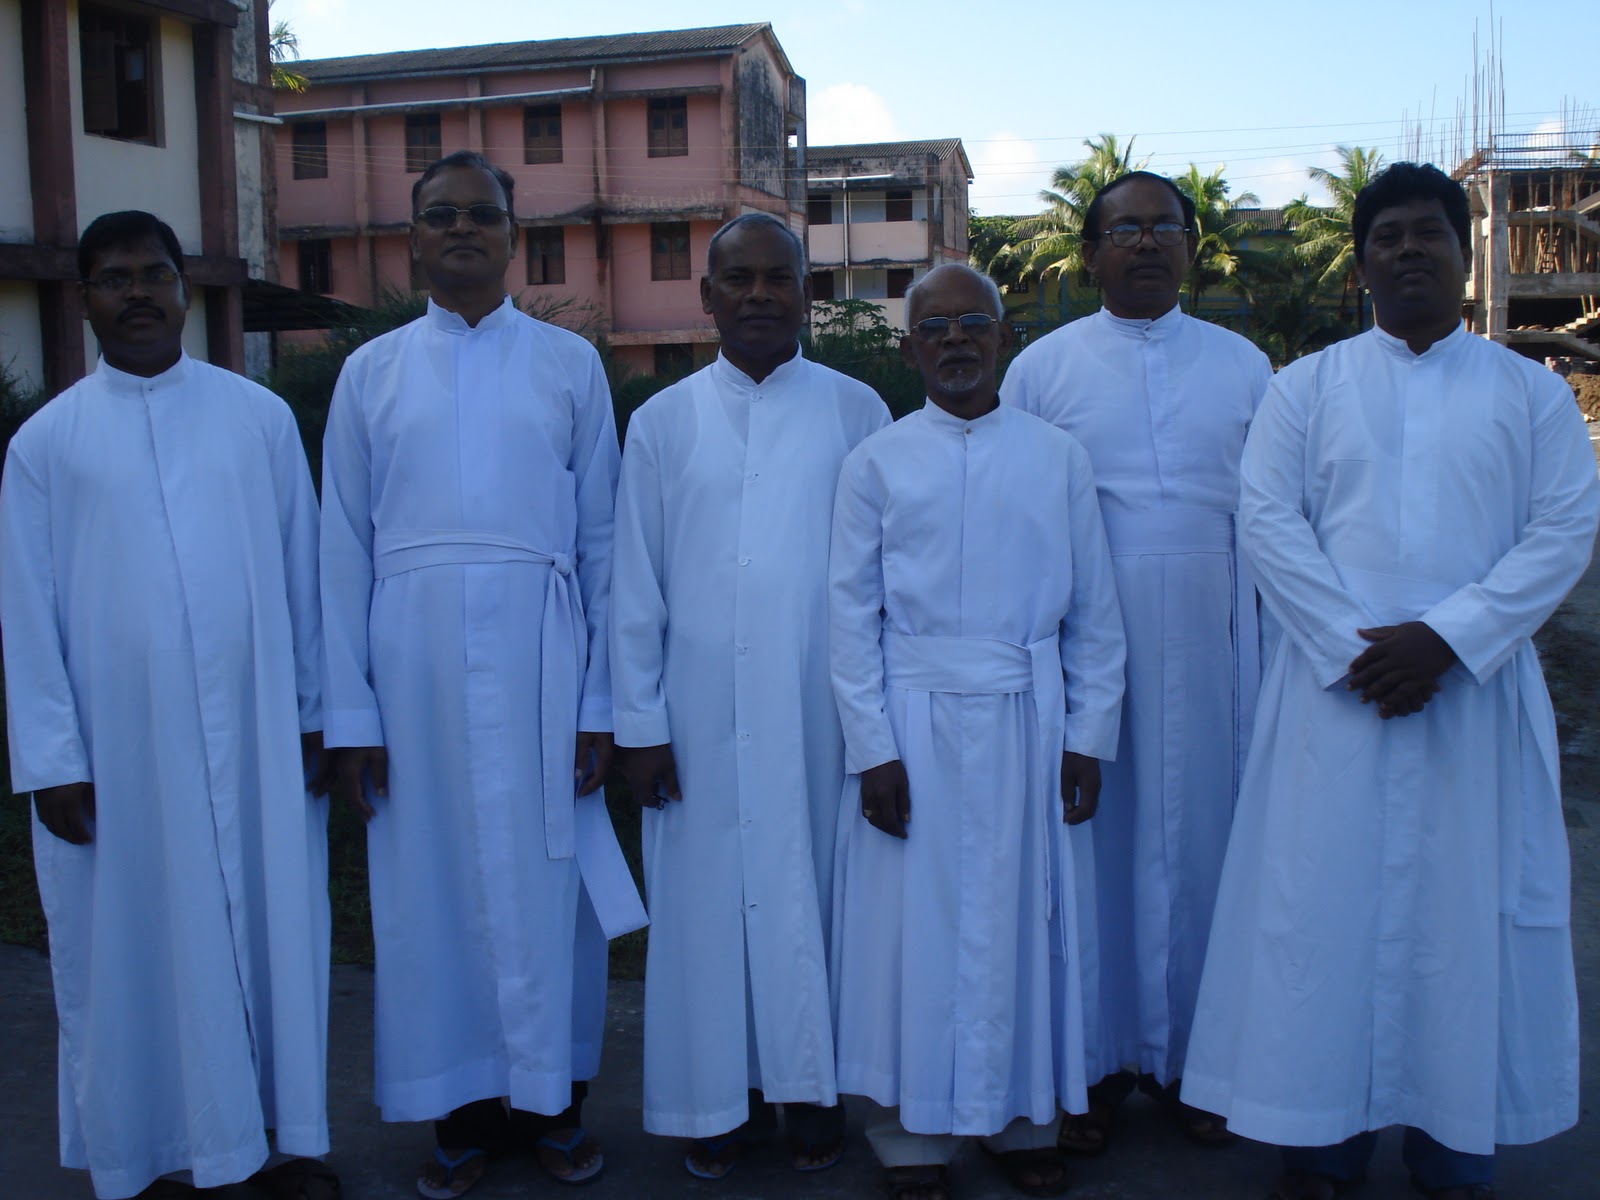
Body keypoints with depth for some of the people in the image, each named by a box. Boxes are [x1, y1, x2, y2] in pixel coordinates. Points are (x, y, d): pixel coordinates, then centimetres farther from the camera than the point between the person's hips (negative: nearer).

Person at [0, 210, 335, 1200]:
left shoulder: (260, 415, 3)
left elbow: (302, 571, 5)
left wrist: (316, 713, 4)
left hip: (258, 738, 1)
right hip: (123, 754, -1)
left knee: (273, 926, 9)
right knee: (137, 949, 9)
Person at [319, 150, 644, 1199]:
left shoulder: (570, 363, 7)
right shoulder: (372, 373, 9)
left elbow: (603, 539, 4)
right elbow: (345, 550, 6)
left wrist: (601, 704, -1)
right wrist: (351, 715, -1)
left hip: (539, 655, -1)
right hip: (416, 659, 1)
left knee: (548, 878, 4)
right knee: (433, 884, 5)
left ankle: (553, 1101, 23)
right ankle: (464, 1112, 22)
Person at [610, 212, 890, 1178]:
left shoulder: (855, 412, 4)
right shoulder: (663, 422, 6)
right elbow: (637, 583, 5)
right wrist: (641, 720, 0)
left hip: (818, 710, 0)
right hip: (703, 717, 1)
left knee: (815, 890, 6)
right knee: (708, 899, 6)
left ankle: (813, 1086, 22)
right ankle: (723, 1096, 21)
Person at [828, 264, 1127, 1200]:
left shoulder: (1059, 457, 5)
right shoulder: (878, 463, 3)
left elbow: (1095, 611, 6)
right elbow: (852, 613, 0)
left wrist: (1090, 737, 1)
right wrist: (873, 749, -5)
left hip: (1028, 719, 1)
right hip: (915, 719, -1)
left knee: (1023, 922, 9)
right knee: (916, 924, 5)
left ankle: (1026, 1121, 26)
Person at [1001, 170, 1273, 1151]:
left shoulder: (1243, 365, 9)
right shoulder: (1043, 368, 4)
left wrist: (1274, 651, 4)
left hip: (1208, 646, 2)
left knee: (1201, 837, 6)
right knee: (1093, 841, 2)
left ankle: (1191, 1053, 22)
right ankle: (1098, 1060, 16)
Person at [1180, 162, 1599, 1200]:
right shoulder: (1308, 386, 9)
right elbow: (1267, 518, -1)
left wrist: (1446, 636, -13)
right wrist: (1351, 646, -12)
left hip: (1476, 692, 1)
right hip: (1336, 688, 0)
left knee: (1467, 909, 4)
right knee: (1324, 902, 1)